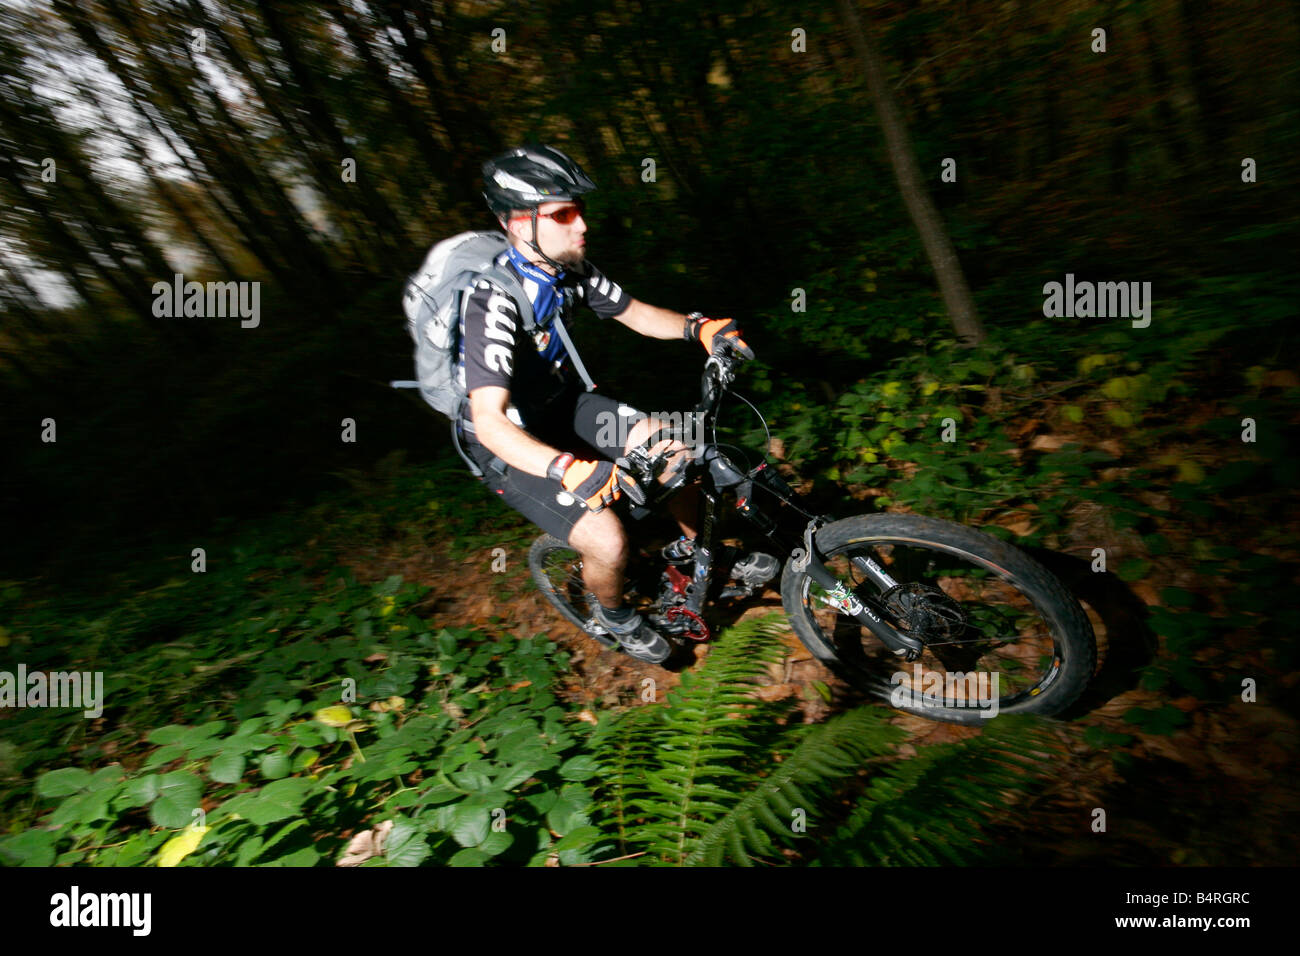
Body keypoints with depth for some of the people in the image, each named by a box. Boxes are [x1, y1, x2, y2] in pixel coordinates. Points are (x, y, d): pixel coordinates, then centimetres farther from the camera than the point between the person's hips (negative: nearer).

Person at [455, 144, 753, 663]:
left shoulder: (570, 269, -8)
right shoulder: (493, 301, -31)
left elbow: (634, 313, 4)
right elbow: (489, 421, -38)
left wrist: (700, 327, -14)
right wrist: (571, 471, -52)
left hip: (562, 405, 7)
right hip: (510, 441, -7)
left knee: (676, 447, -4)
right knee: (608, 540, -21)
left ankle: (690, 549, 22)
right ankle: (612, 613, 14)